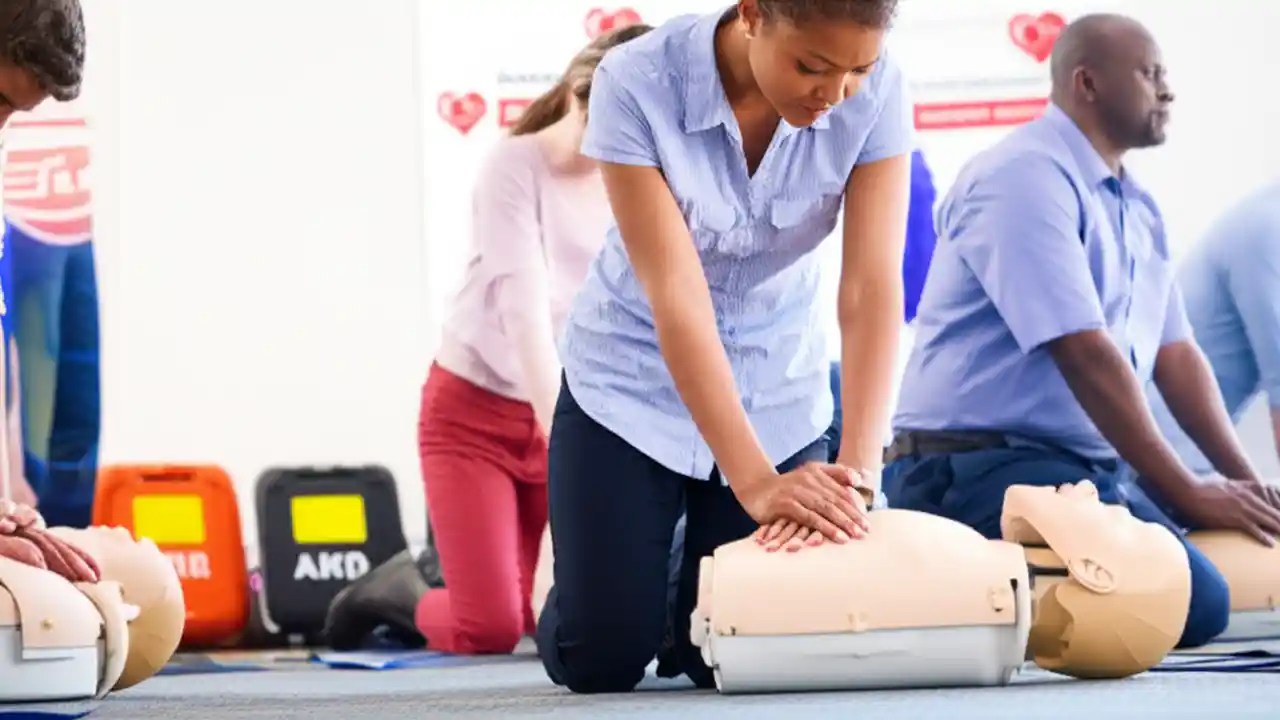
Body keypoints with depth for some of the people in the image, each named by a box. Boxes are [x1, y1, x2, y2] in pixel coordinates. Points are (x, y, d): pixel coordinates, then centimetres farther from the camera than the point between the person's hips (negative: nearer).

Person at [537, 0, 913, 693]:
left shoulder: (876, 90, -21)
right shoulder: (635, 85, -28)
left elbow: (872, 289, -25)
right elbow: (675, 296, -31)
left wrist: (855, 473, -36)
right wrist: (757, 481, -37)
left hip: (778, 392, 2)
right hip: (634, 382, -2)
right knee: (599, 657, -6)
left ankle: (696, 599, 31)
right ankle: (651, 586, 30)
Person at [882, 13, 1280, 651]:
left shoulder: (1136, 206, 18)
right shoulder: (1026, 177, -12)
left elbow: (1175, 355, 17)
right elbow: (1085, 355, -18)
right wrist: (1184, 494, -16)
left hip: (1095, 469, 10)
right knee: (1192, 599, -28)